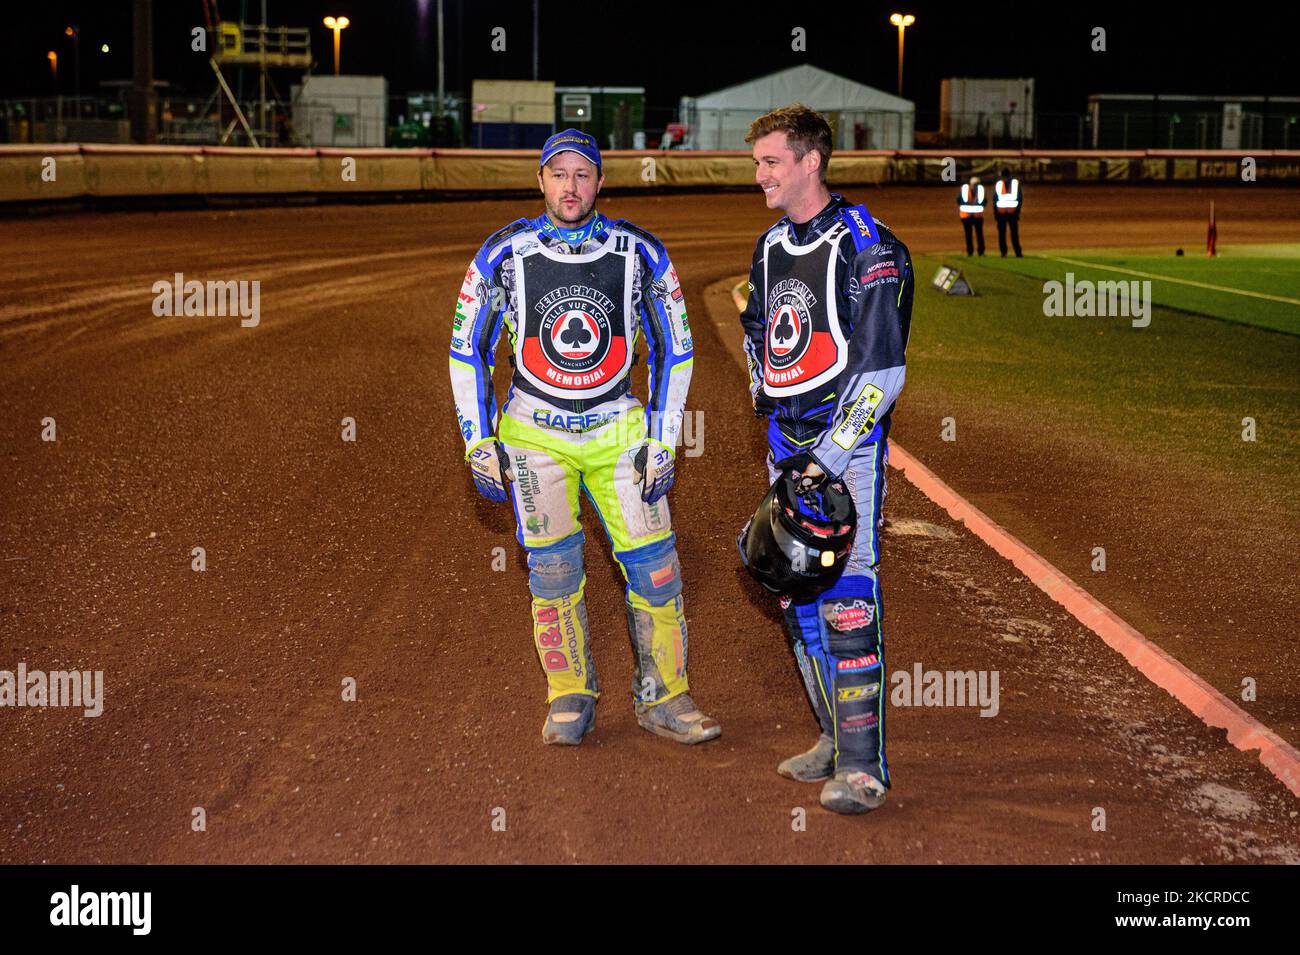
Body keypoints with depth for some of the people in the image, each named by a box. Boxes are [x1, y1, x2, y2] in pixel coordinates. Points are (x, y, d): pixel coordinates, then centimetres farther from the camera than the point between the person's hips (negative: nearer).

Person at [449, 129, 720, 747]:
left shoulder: (640, 255, -4)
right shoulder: (505, 255, -5)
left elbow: (672, 352, 5)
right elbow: (468, 352, 3)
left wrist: (664, 442, 0)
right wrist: (478, 443, -1)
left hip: (618, 429, 1)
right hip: (534, 433, -1)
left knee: (654, 566, -2)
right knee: (553, 567, -3)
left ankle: (662, 698, 13)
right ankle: (570, 701, 13)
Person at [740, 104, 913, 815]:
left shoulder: (868, 249, -11)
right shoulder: (770, 247, 13)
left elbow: (880, 372, -15)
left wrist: (828, 457, -18)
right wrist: (775, 427, 14)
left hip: (848, 447, -8)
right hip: (786, 449, 8)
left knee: (847, 601, -12)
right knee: (798, 599, 10)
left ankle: (861, 764, -9)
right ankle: (834, 738, 22)